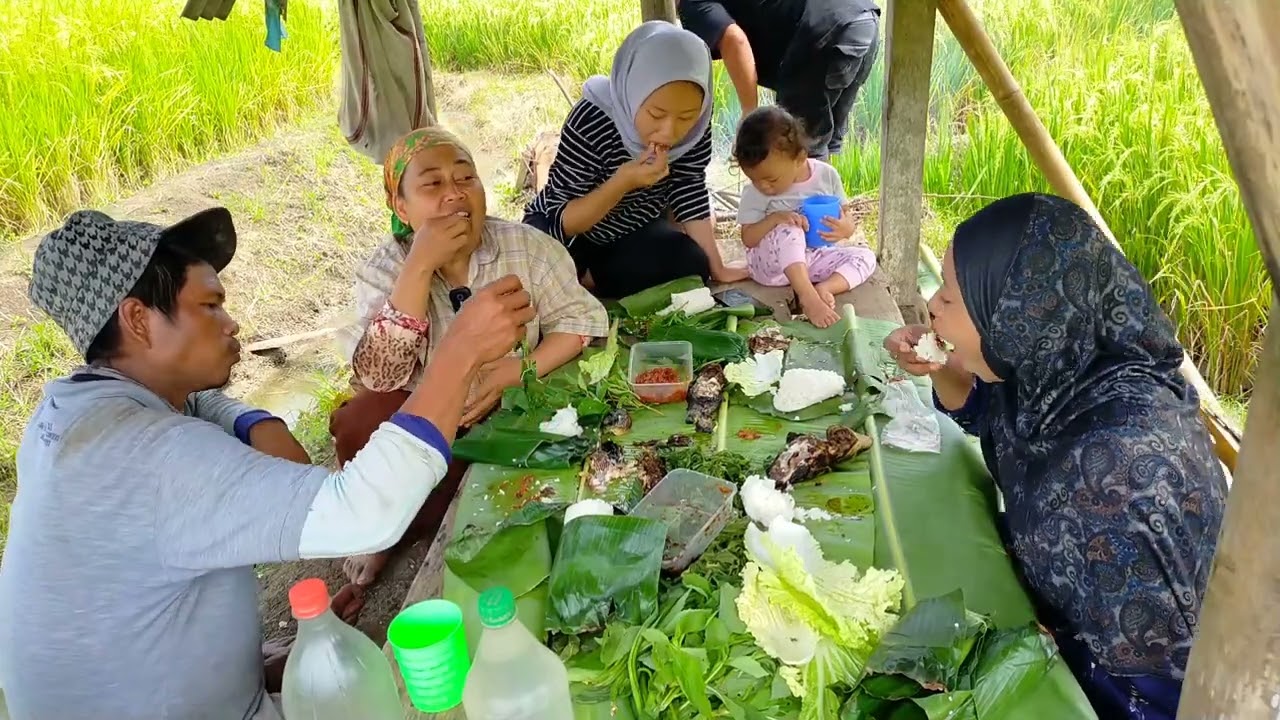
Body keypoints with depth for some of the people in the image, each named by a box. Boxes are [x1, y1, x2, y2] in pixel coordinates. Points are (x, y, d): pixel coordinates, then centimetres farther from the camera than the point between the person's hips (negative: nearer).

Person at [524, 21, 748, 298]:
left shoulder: (695, 124, -21)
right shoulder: (590, 123, -34)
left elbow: (689, 192, -9)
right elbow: (561, 221, -30)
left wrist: (717, 268, -12)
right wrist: (622, 183, -43)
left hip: (633, 230, 5)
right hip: (567, 229, -4)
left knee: (691, 266, -19)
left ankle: (585, 279, -2)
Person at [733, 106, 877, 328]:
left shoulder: (826, 175, -7)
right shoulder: (754, 193, -11)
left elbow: (847, 220, 1)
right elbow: (748, 239, -10)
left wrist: (846, 228, -24)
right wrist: (774, 219, -27)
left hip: (814, 256, 3)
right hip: (772, 263, -3)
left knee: (865, 256, -14)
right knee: (788, 231, -33)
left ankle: (824, 287, -33)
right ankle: (807, 296, -38)